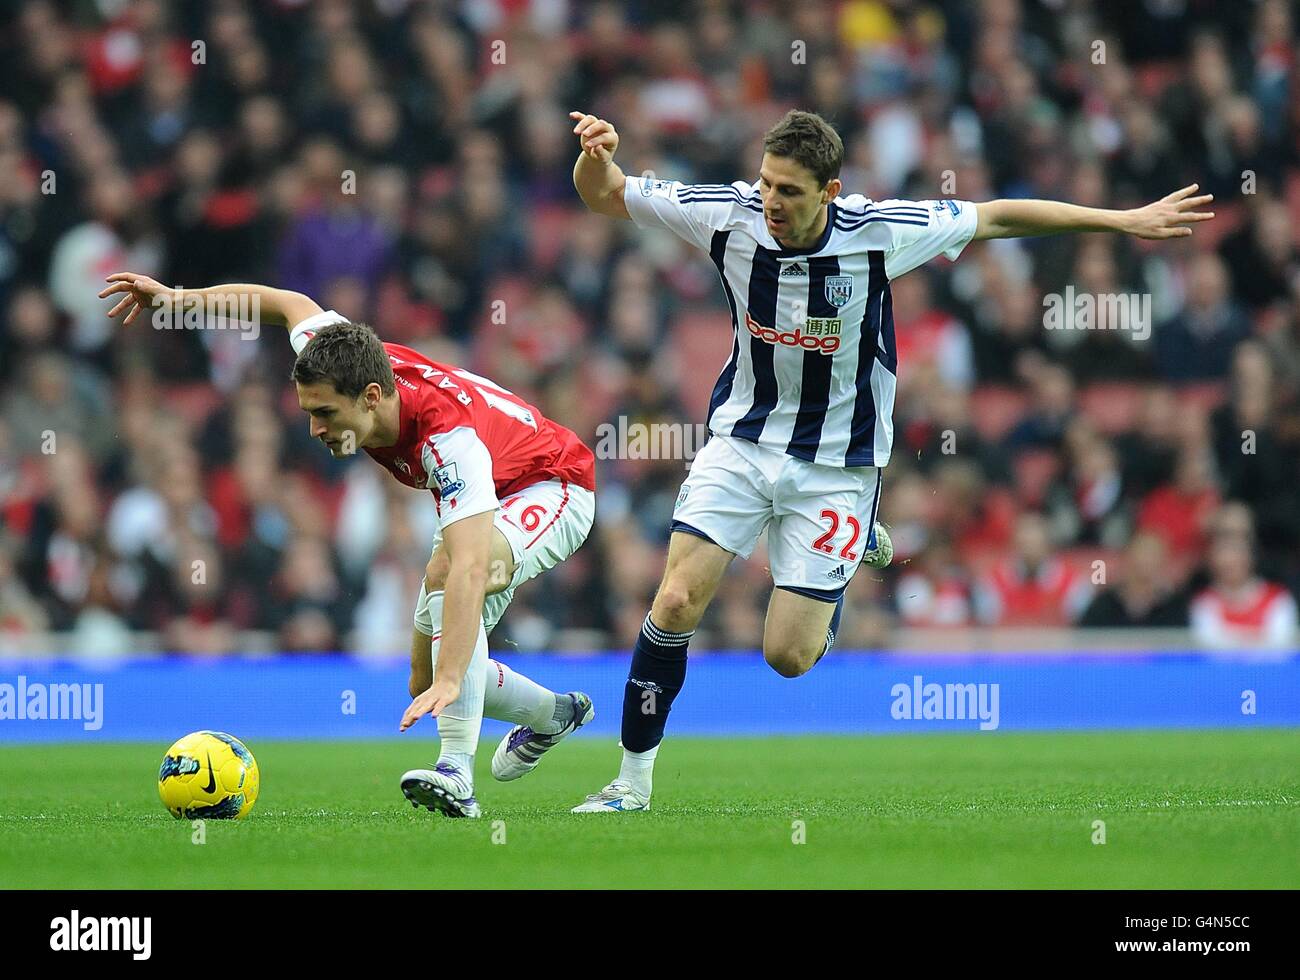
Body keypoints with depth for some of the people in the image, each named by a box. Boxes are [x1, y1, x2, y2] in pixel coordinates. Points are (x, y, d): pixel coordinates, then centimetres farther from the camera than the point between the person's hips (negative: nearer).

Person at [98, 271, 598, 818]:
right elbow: (293, 304, -1)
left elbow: (469, 568, -54)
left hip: (551, 490, -8)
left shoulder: (450, 439, -43)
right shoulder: (340, 370, -23)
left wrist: (450, 680, -63)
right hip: (482, 500, 8)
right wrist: (183, 298, -6)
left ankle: (457, 771, -41)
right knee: (425, 682, 6)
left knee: (447, 571, -39)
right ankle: (555, 715, 36)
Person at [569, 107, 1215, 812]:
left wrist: (1124, 222, -4)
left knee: (788, 656, -5)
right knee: (677, 602, -15)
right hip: (741, 438, 2)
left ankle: (858, 543, 27)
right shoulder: (730, 214, -15)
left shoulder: (876, 234, -20)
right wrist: (597, 153, -30)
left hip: (836, 460, -2)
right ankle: (634, 778, 1)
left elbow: (998, 218, -8)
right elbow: (604, 195, -6)